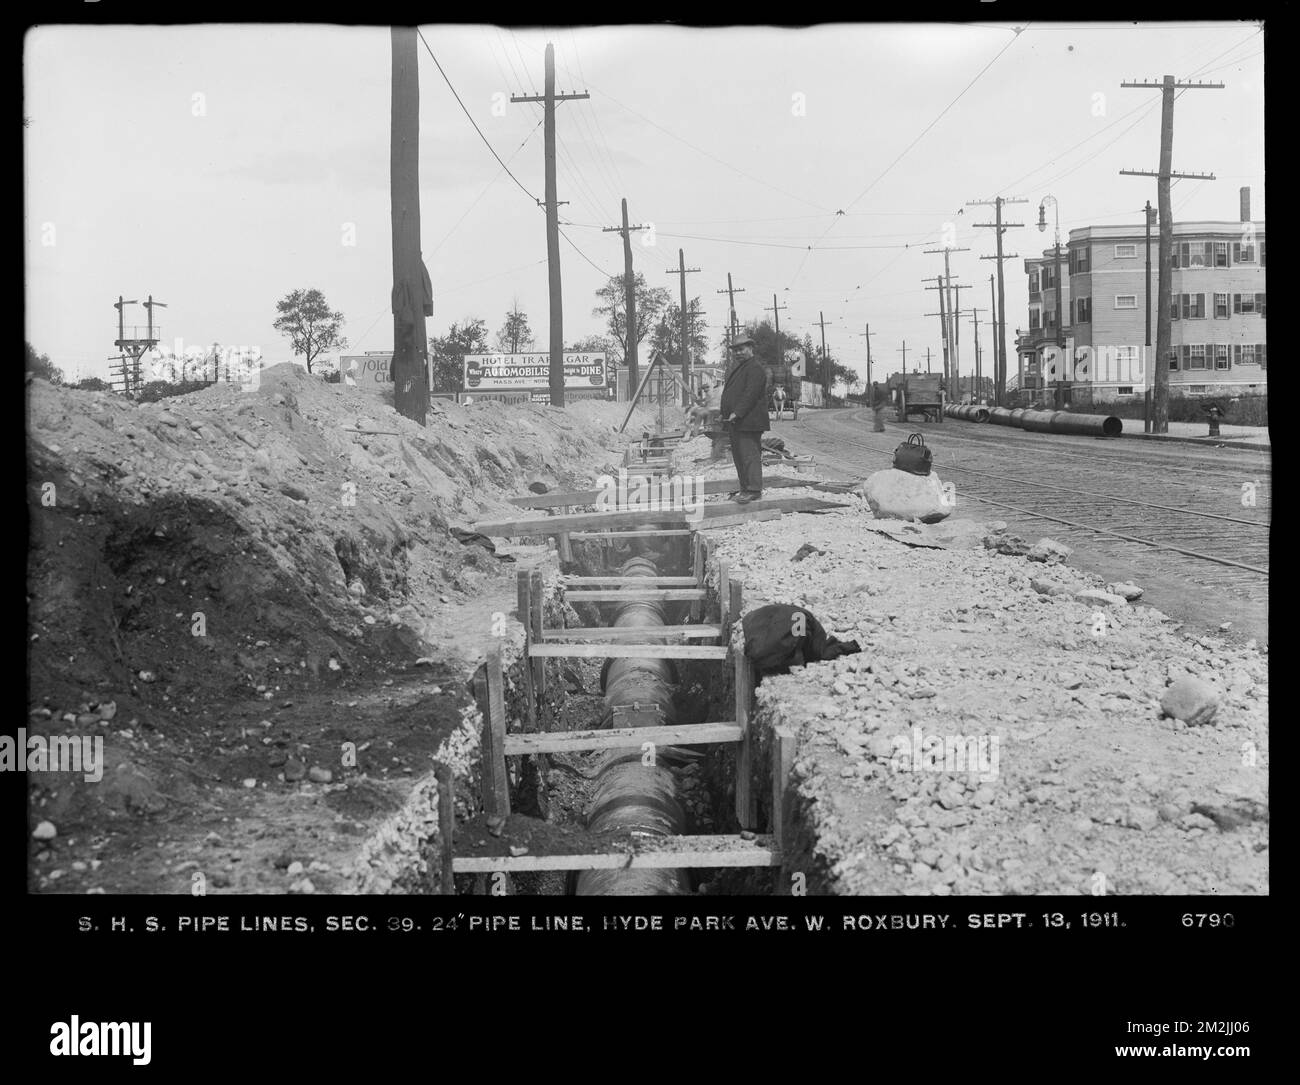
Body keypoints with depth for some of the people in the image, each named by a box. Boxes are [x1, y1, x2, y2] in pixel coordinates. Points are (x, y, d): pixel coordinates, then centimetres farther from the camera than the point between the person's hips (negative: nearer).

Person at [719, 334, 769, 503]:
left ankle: (754, 490, -10)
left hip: (748, 422, -11)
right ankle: (745, 488, 18)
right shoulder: (737, 369, 23)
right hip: (737, 422, 11)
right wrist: (725, 413, 13)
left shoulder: (755, 369, -11)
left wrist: (737, 413, -22)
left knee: (749, 455, -11)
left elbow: (750, 394, -20)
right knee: (738, 456, 12)